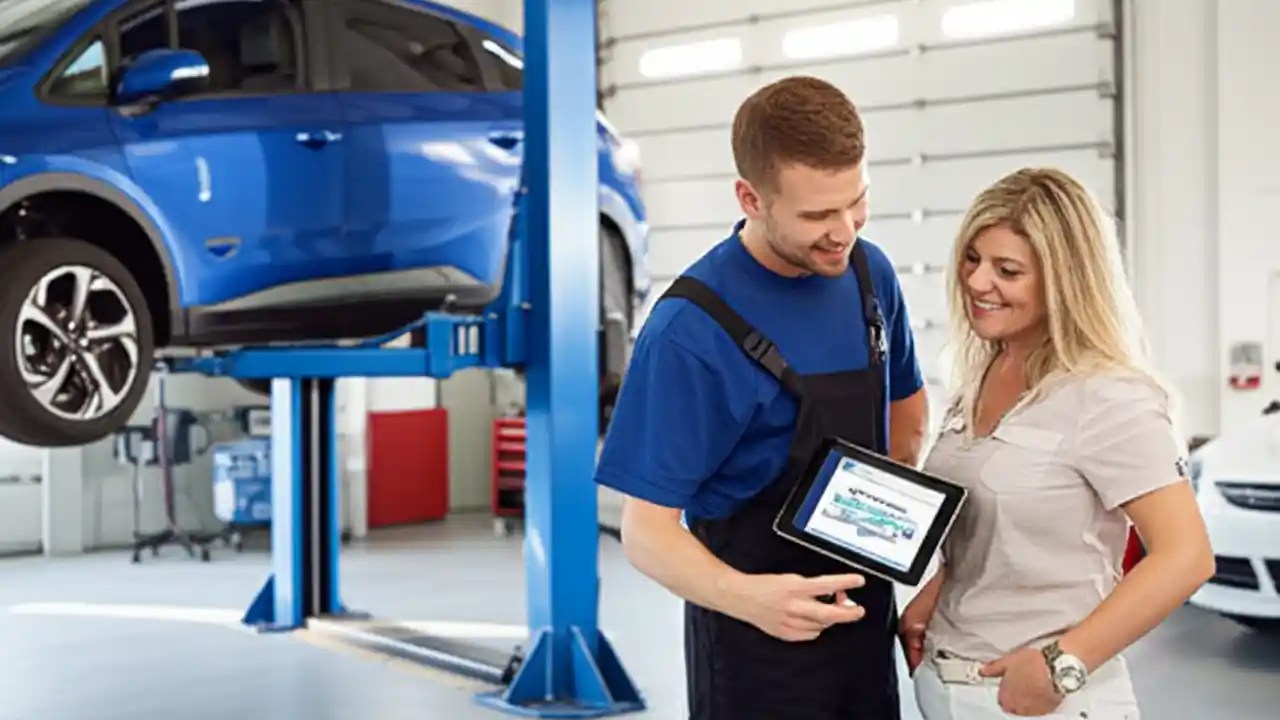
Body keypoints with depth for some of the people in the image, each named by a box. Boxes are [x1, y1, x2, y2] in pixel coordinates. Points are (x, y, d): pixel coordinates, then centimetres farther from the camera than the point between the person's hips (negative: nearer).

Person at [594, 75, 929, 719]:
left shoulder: (870, 273, -3)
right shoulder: (690, 329, -23)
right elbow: (647, 529, -20)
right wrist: (745, 596, -37)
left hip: (865, 608, 6)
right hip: (758, 633, -6)